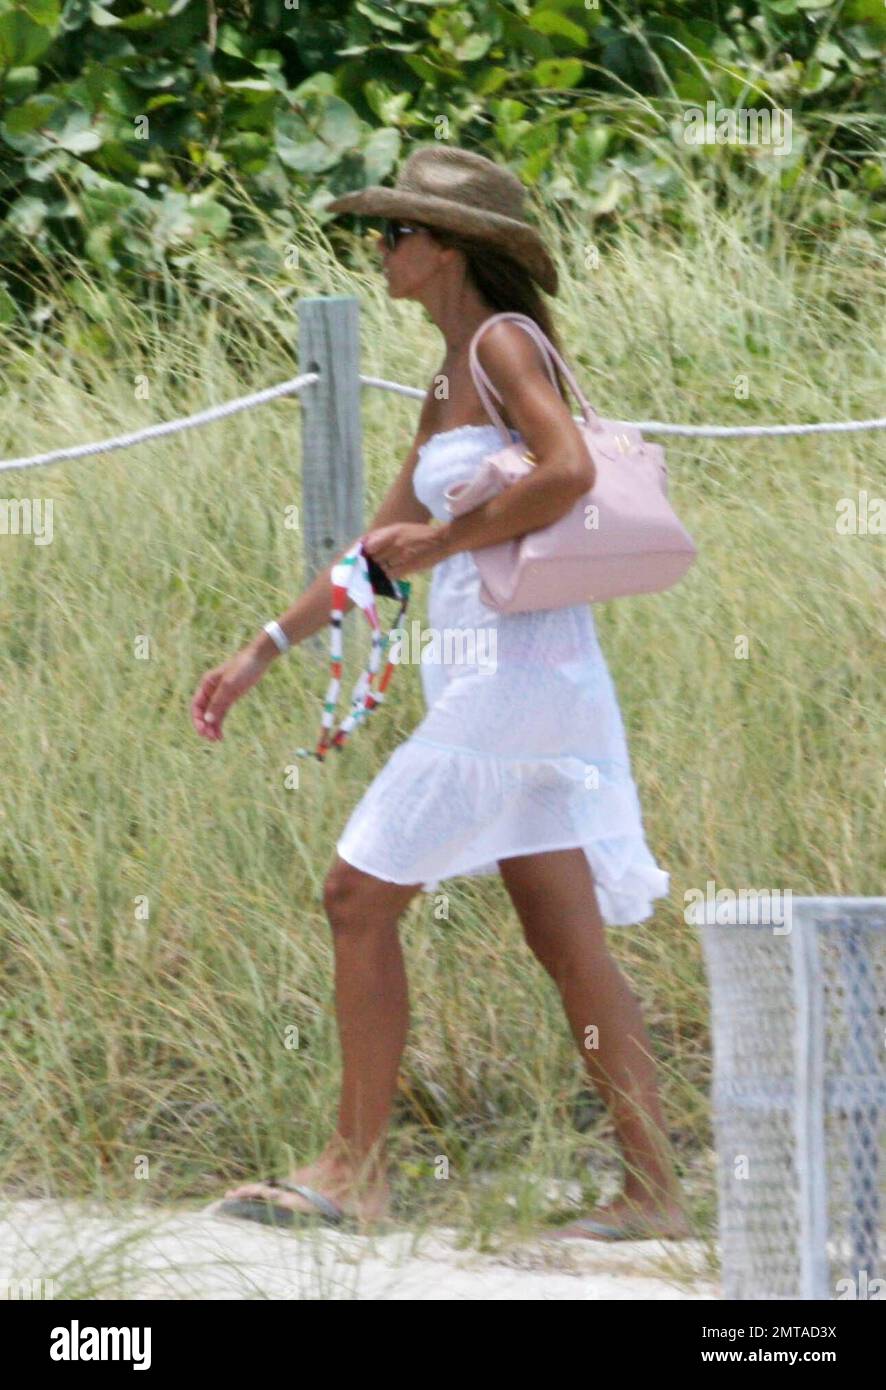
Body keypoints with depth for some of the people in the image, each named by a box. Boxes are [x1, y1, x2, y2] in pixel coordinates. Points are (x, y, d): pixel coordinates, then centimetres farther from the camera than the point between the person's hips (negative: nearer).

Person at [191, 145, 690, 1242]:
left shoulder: (504, 345, -8)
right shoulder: (448, 387, 19)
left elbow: (568, 471, -26)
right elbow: (384, 549, 24)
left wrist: (446, 540, -14)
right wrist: (262, 652, 24)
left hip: (515, 667, -9)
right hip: (507, 678, 9)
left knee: (360, 897, -5)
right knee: (565, 938, 5)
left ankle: (354, 1172, -1)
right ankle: (653, 1187, 3)